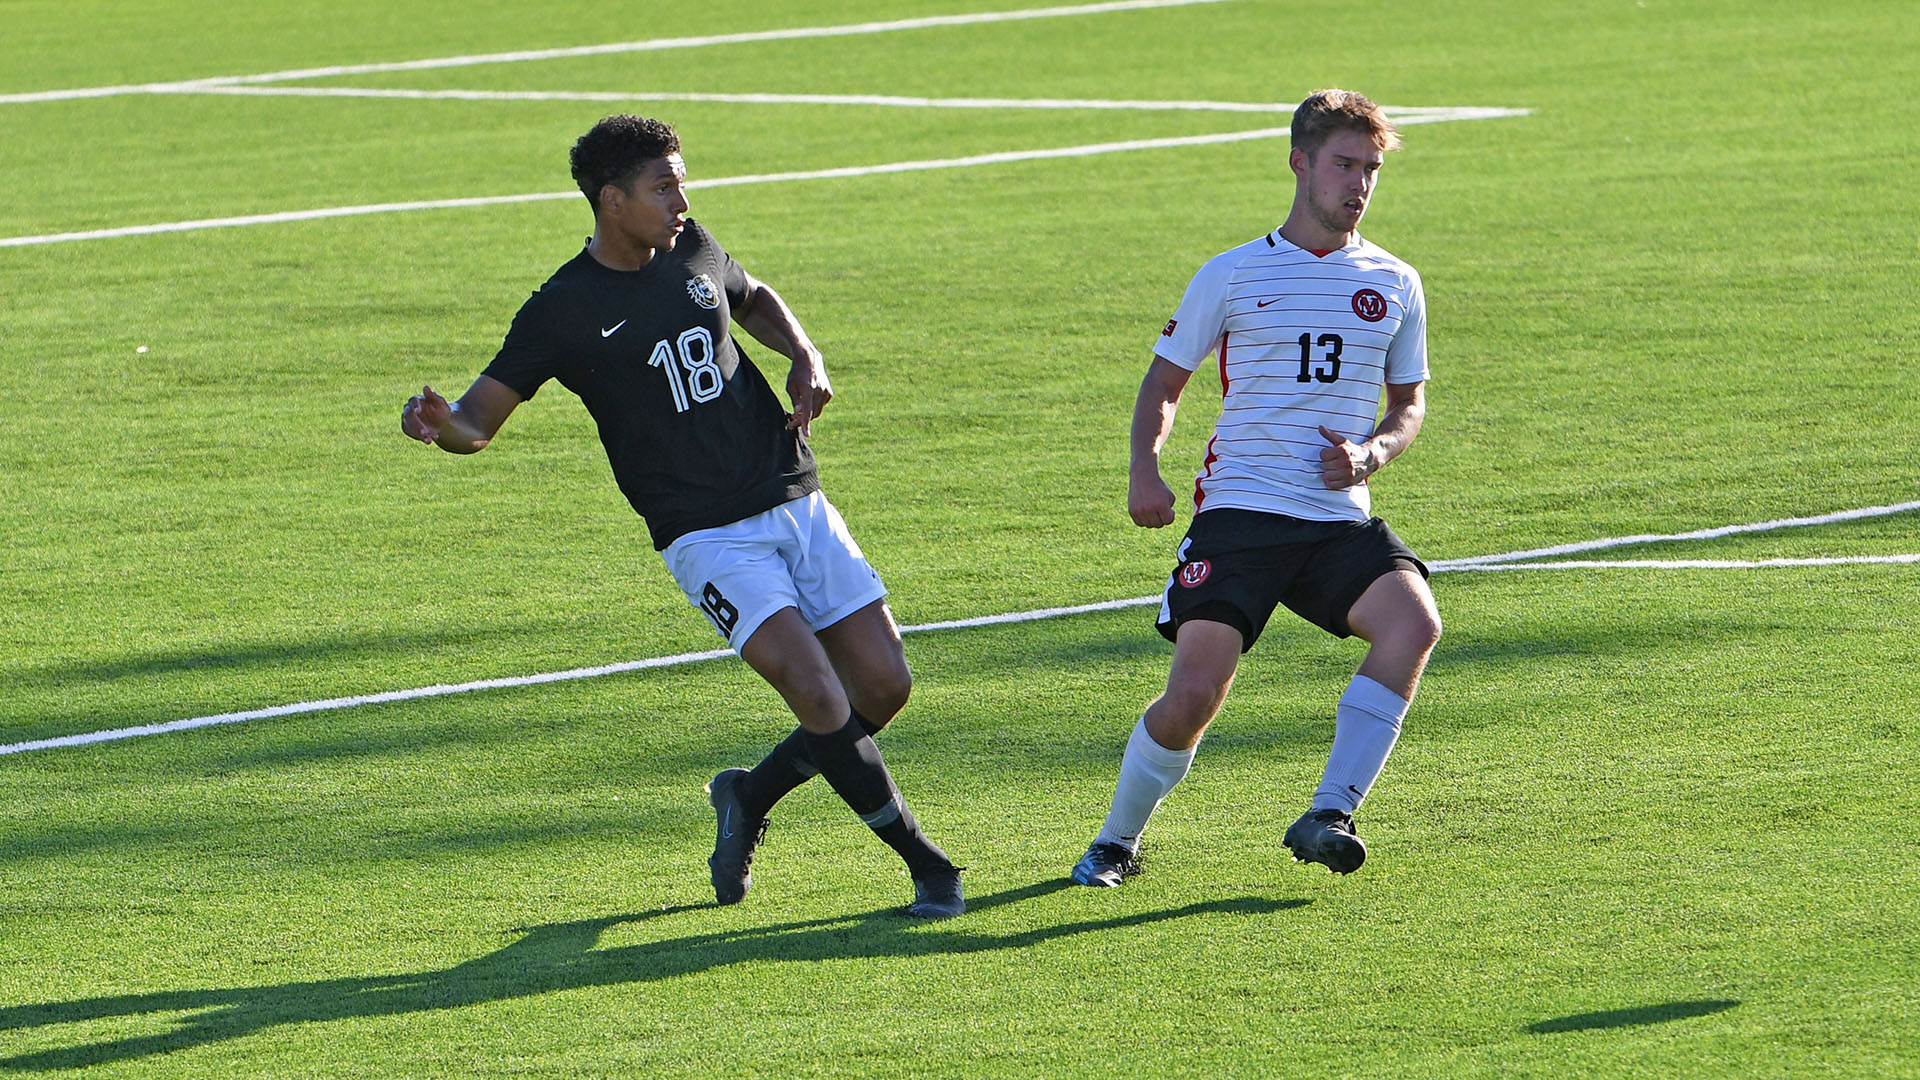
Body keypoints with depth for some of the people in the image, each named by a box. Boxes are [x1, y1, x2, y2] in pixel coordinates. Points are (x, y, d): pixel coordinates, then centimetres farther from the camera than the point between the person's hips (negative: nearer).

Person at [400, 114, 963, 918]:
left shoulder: (691, 251, 8)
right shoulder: (562, 310, -8)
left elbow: (755, 301, 29)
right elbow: (482, 416, -7)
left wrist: (804, 355, 9)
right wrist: (441, 423, -30)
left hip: (798, 504, 6)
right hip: (708, 535, -6)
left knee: (884, 685, 1)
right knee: (818, 693, -20)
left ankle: (751, 798, 23)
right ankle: (926, 866, -9)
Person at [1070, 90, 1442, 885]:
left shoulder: (1394, 286, 11)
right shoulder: (1232, 276, 6)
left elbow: (1410, 403, 20)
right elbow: (1164, 381, 15)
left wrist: (1372, 452, -3)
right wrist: (1144, 468, -4)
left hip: (1340, 517, 2)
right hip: (1238, 512, -2)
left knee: (1414, 624, -28)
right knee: (1194, 695, -15)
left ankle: (1327, 817, -23)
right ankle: (1117, 842, 11)